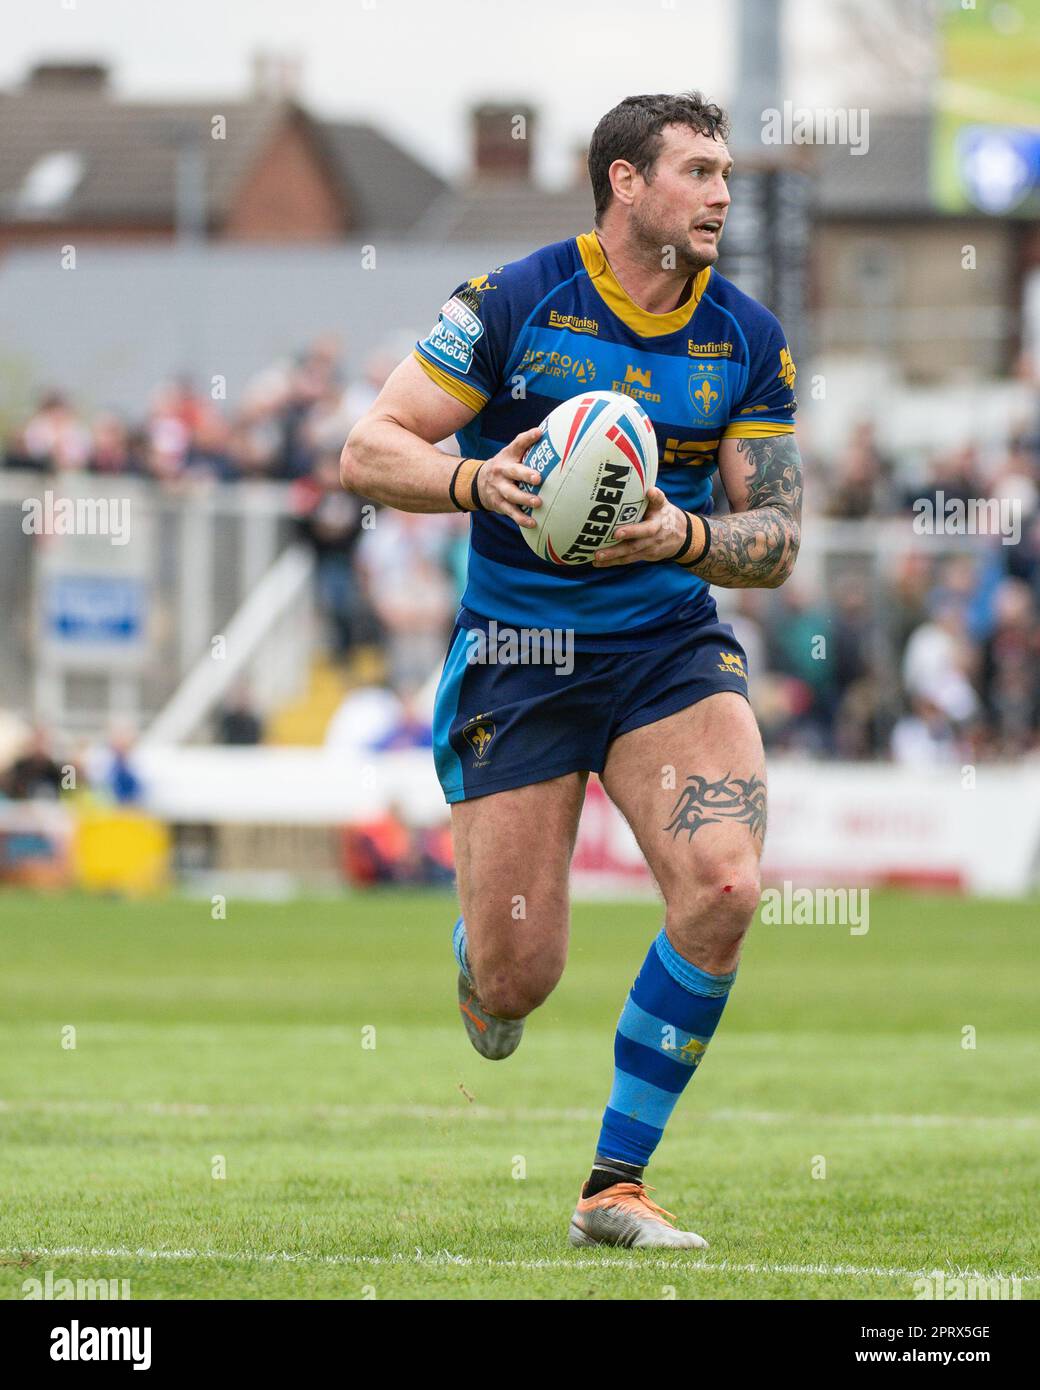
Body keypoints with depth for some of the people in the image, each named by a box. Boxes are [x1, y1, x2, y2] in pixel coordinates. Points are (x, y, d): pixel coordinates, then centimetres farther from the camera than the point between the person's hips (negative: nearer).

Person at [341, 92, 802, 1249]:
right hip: (517, 658, -3)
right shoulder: (512, 306, -8)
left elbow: (775, 542, 3)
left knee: (724, 890, -22)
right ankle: (483, 956, 38)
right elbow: (367, 451, -9)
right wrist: (477, 479, -28)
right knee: (514, 984, -5)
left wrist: (685, 536, -18)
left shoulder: (749, 343, 2)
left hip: (669, 646, 3)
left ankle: (615, 1185, -9)